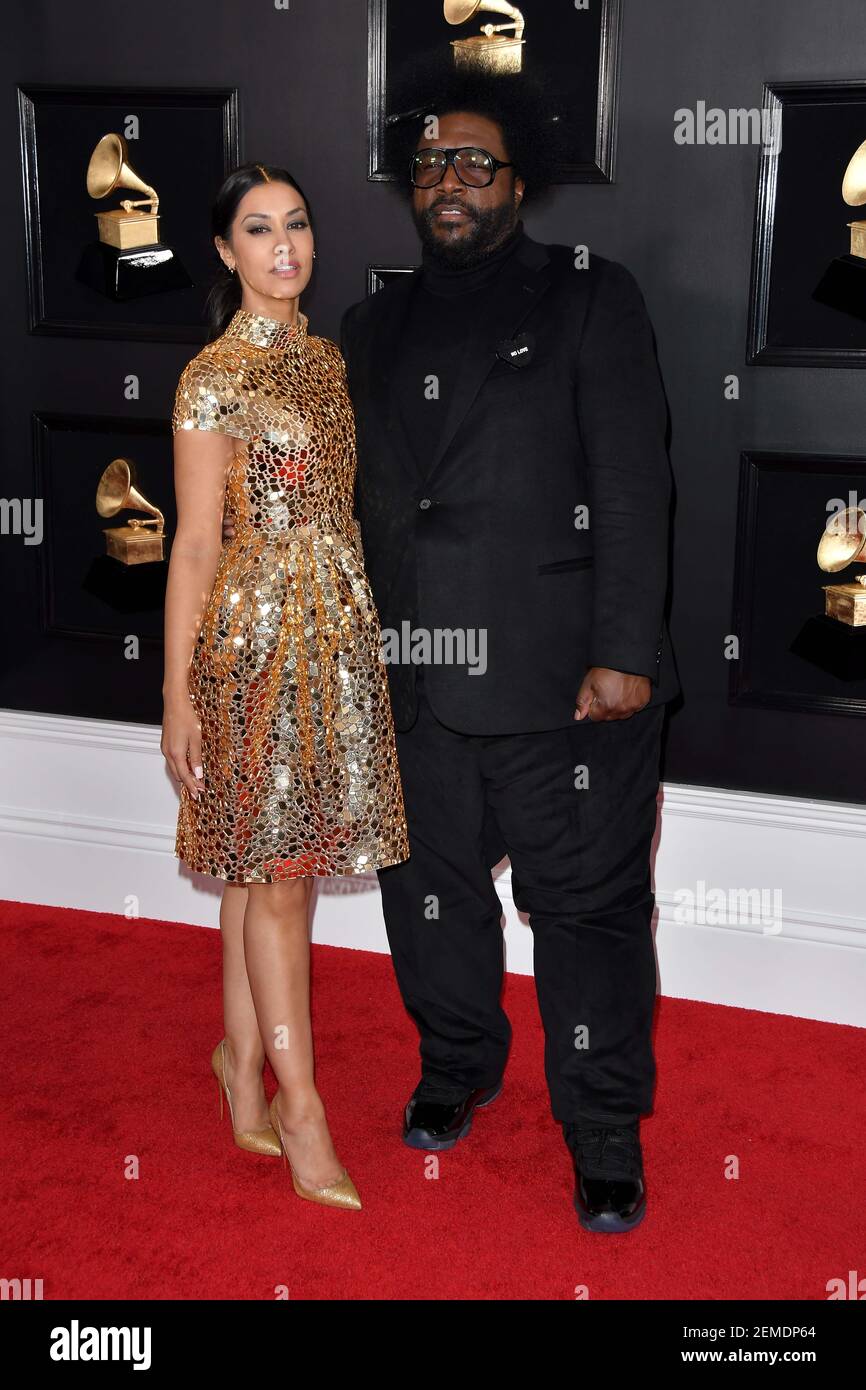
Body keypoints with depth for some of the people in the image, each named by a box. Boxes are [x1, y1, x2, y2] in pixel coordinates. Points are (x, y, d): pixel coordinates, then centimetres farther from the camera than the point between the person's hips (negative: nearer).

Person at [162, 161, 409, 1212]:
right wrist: (177, 695, -12)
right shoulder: (214, 376, -9)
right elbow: (195, 543, -11)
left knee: (265, 859, 14)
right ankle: (298, 1103, 11)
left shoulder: (323, 357, 12)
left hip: (337, 627, 6)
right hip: (257, 637, -6)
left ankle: (242, 1052, 28)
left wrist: (359, 625, 16)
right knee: (276, 867, 0)